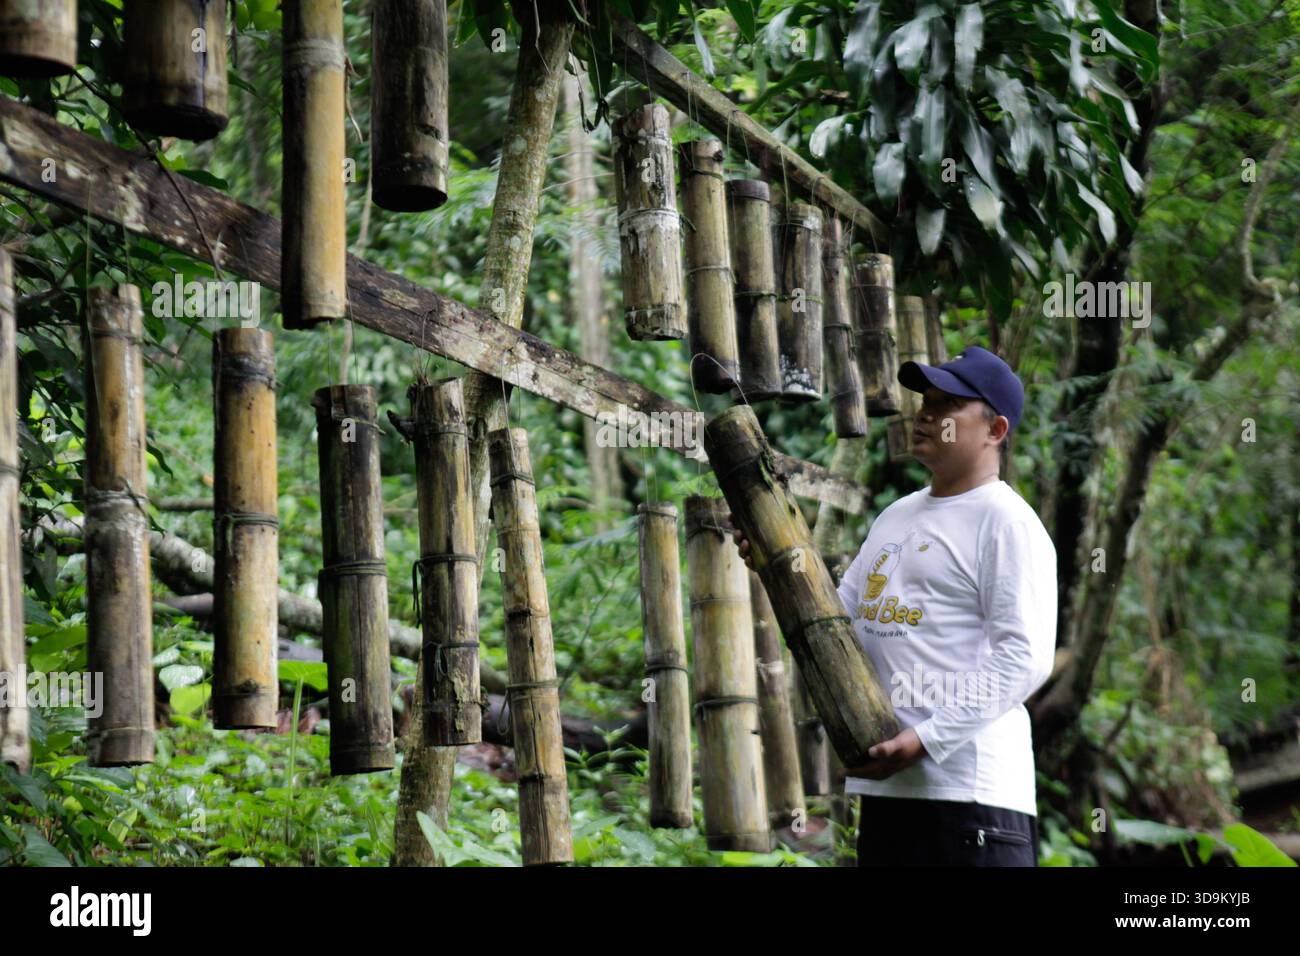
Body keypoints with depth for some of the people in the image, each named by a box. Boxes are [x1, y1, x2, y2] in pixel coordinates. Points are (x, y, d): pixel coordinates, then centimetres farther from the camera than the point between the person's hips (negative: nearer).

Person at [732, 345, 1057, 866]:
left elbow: (1025, 658, -15)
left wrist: (926, 738, -21)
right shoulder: (896, 516, 21)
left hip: (970, 789, -9)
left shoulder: (1006, 522, -6)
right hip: (884, 786, 9)